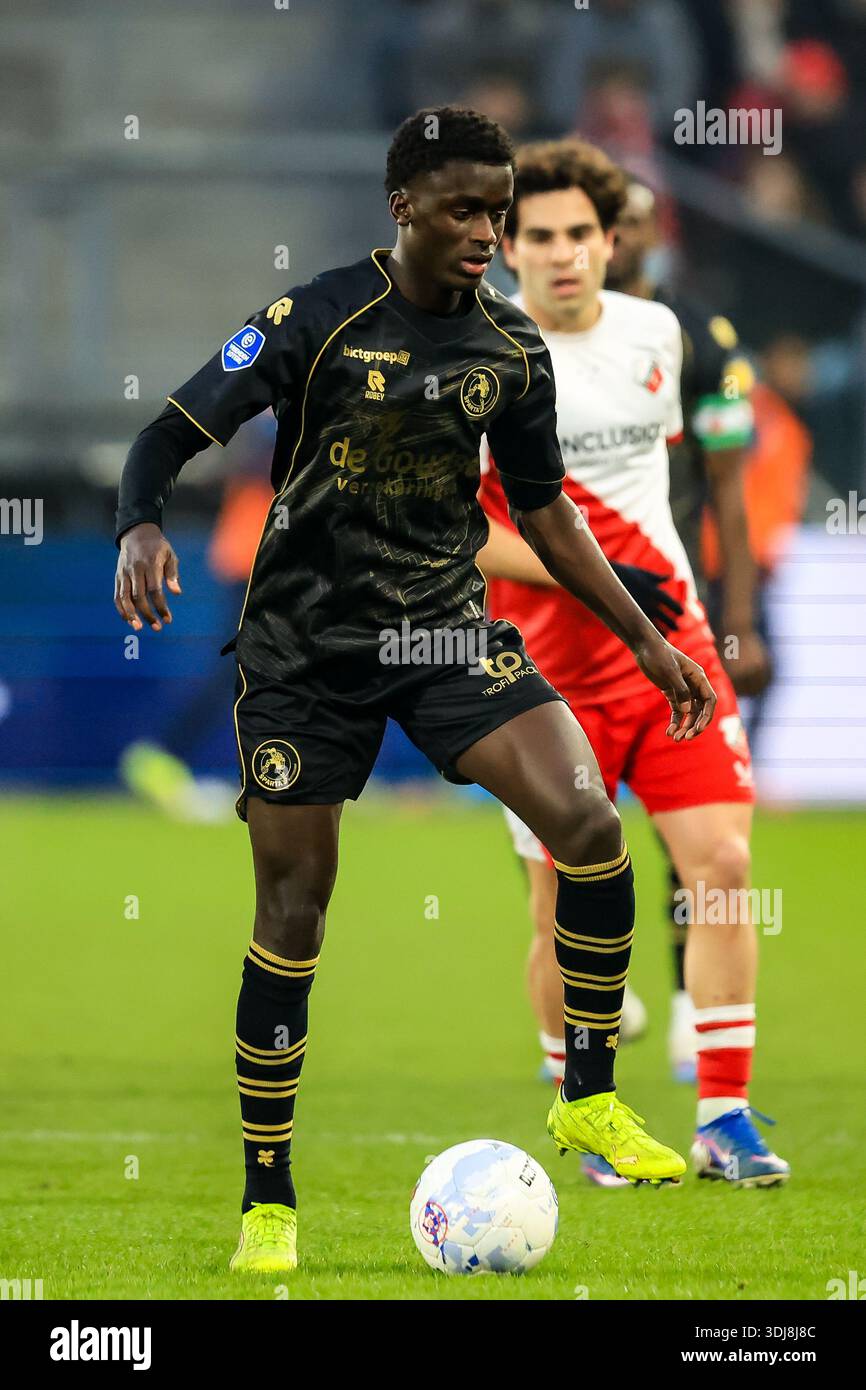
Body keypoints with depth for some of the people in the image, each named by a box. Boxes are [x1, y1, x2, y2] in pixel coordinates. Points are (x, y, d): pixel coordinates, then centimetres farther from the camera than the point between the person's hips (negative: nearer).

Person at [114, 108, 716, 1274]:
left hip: (446, 628, 3)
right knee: (292, 914, -2)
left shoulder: (510, 348, 1)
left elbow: (544, 511, 13)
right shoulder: (315, 324, -14)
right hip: (305, 646, -3)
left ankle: (589, 1100, -1)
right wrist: (141, 527, -36)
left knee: (588, 821, -18)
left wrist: (647, 641, 10)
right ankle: (268, 1199, 12)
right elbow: (170, 438, -15)